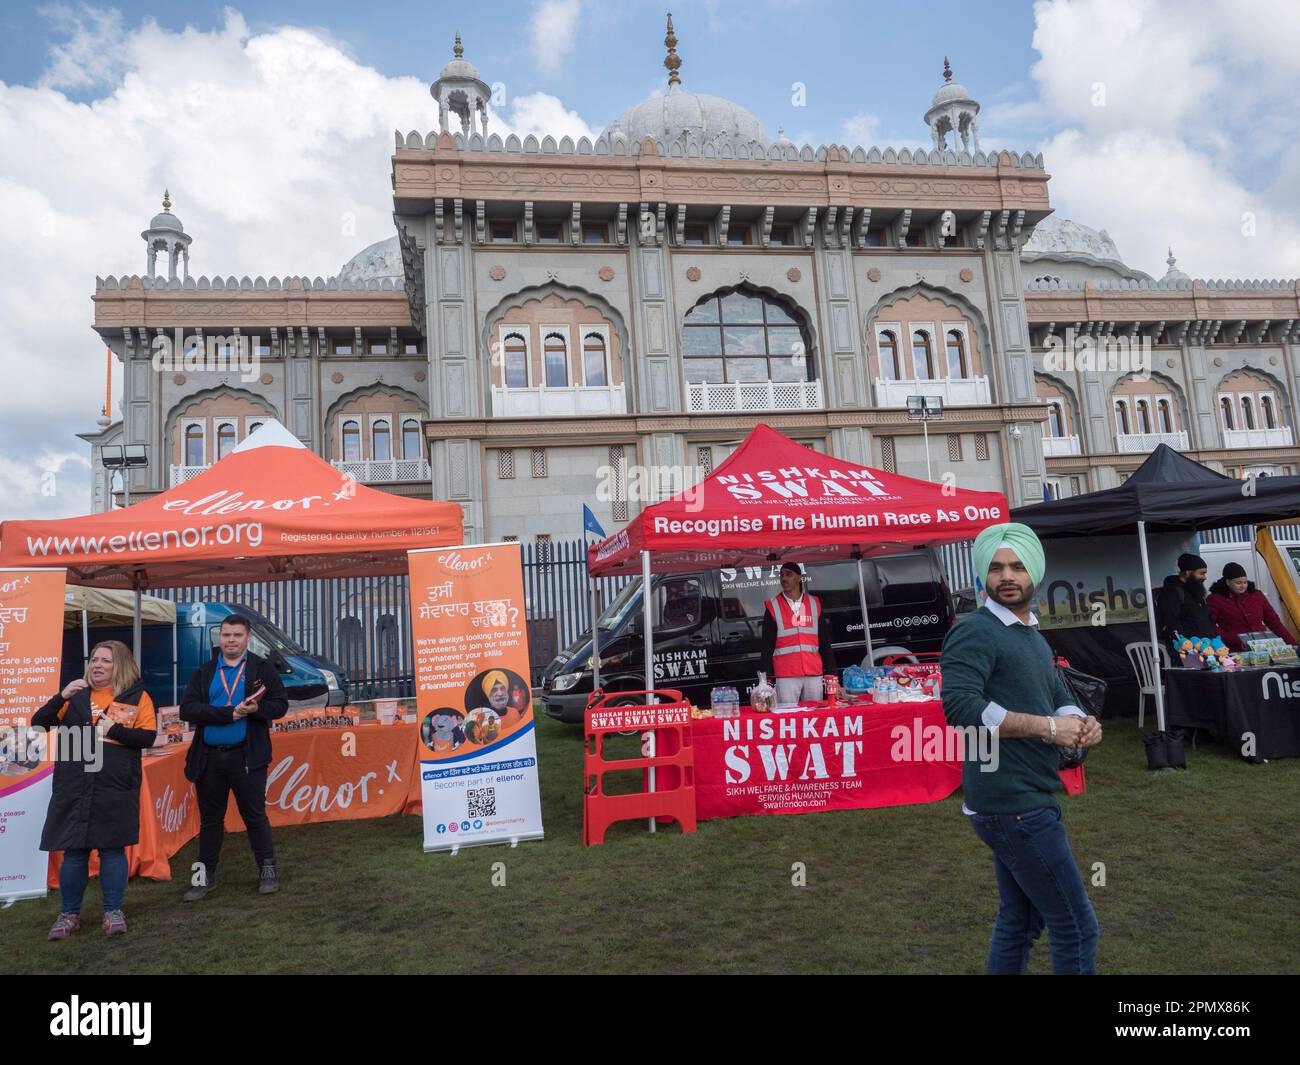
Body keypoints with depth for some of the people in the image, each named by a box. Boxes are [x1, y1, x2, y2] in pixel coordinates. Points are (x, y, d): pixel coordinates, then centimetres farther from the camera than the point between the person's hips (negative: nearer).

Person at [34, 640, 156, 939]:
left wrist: (114, 729, -14)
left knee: (112, 847, 4)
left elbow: (149, 736, -3)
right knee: (74, 850, 6)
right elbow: (39, 724, 4)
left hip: (116, 787, -2)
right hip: (74, 787, 2)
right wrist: (61, 697, -9)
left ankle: (113, 911, 17)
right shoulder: (77, 694, 9)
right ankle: (69, 914, 21)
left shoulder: (137, 696, 1)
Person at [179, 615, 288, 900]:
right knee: (210, 819, 13)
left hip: (246, 756, -3)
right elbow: (187, 709, -4)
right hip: (209, 757, 3)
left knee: (254, 815, 4)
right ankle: (205, 876, 26)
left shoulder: (262, 669, 3)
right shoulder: (204, 672, 8)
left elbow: (280, 705, -1)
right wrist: (228, 713, -16)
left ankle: (267, 870, 17)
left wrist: (256, 709, -22)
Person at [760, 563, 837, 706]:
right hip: (785, 676, -2)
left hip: (814, 673, 2)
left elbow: (825, 642, 12)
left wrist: (831, 673, 6)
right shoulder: (772, 607, 3)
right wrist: (767, 678, -3)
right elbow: (767, 646, 3)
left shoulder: (815, 603, 10)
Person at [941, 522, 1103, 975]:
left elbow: (1058, 697, 18)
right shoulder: (975, 631, -15)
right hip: (1013, 805, -9)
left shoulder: (1032, 636, 16)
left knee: (1019, 920, 18)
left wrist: (1080, 722, -6)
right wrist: (1046, 727, -23)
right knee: (1076, 926, 1)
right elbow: (959, 704, -27)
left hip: (1025, 800, 9)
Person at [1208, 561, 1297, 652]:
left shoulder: (1256, 595, 14)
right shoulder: (1215, 599, 0)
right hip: (1236, 651, -5)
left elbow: (1275, 623, 17)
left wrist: (1292, 644, 8)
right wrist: (1237, 640, -18)